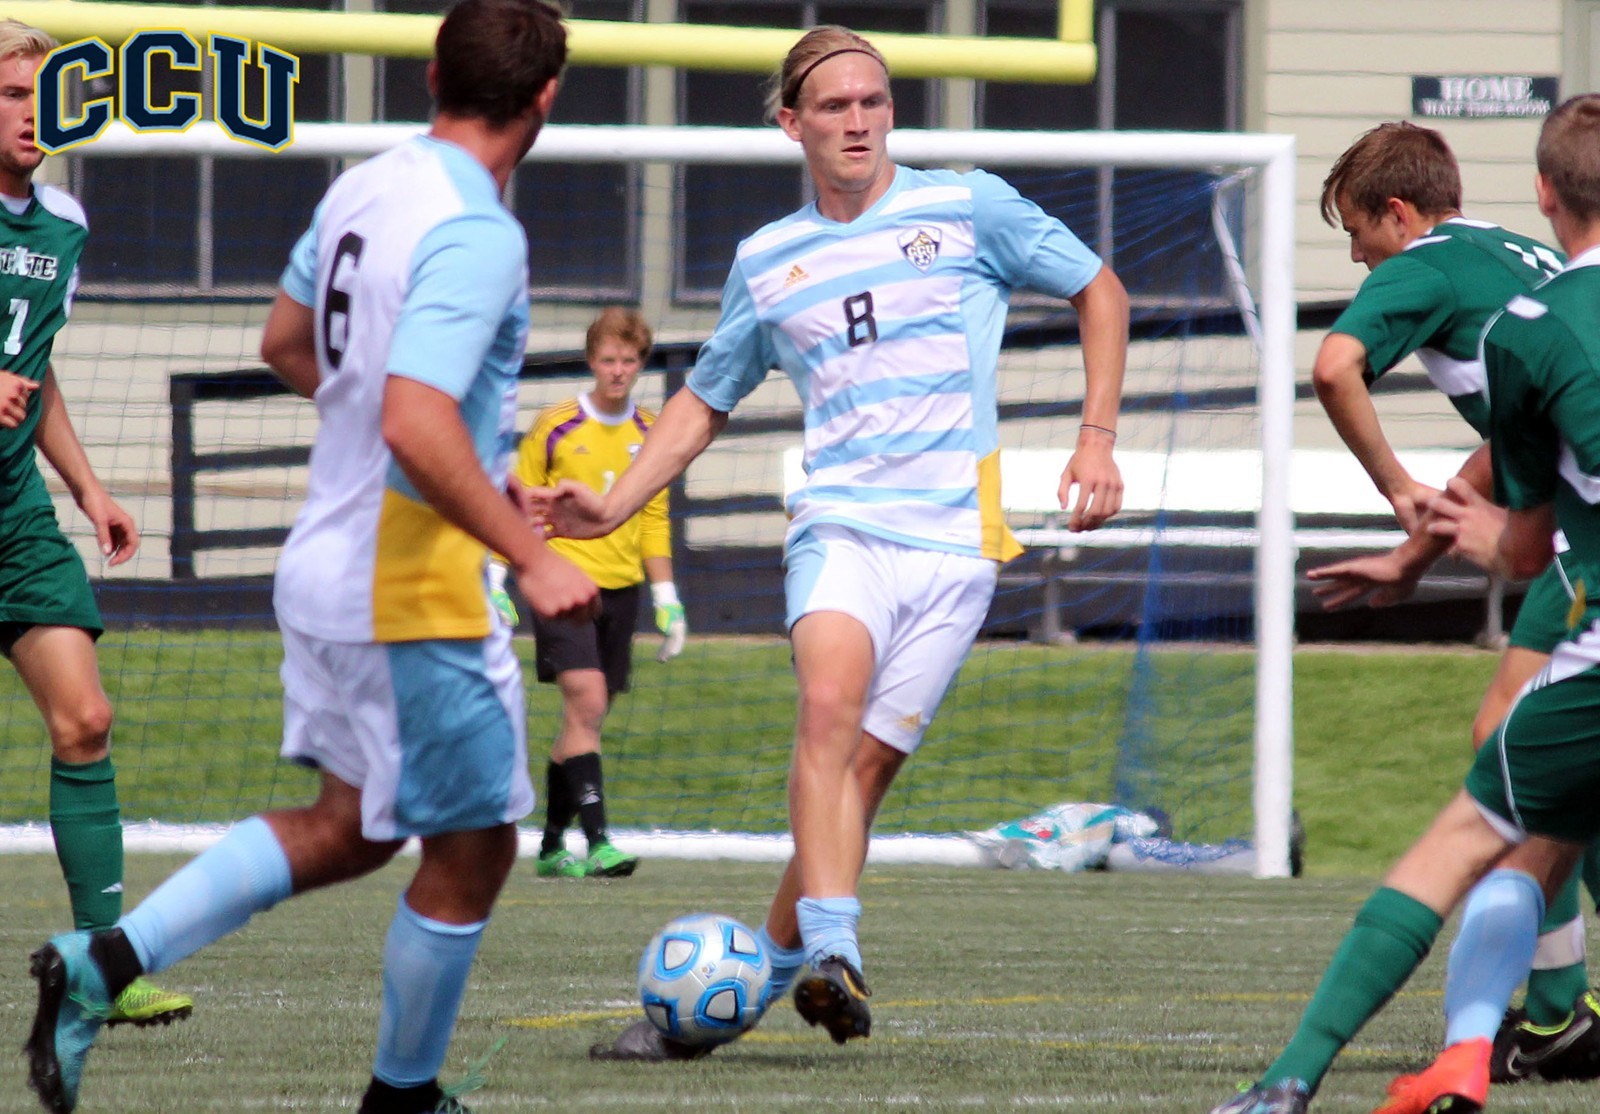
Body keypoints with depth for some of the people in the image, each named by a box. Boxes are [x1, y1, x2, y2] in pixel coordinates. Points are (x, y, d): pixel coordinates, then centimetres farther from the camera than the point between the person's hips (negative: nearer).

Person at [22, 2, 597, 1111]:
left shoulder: (365, 189, 6)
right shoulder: (479, 235, -22)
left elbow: (286, 343, 21)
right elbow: (417, 427, -31)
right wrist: (532, 559, -24)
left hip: (327, 564, 9)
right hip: (412, 591, -9)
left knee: (346, 829, 20)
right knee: (473, 849, 8)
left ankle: (103, 962, 8)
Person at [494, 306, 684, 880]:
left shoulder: (650, 434, 9)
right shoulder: (556, 427, -4)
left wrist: (666, 597, 15)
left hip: (620, 589, 5)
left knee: (585, 719, 8)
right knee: (587, 700, -19)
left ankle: (551, 846, 19)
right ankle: (596, 841, -24)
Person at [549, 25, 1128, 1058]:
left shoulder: (968, 207, 6)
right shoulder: (767, 260, 14)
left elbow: (1101, 294, 15)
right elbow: (704, 402, 27)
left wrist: (1098, 439, 5)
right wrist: (613, 506, 14)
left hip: (953, 537, -1)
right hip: (837, 522, 1)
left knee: (862, 770, -8)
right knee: (829, 705, -28)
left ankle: (758, 977, 4)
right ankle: (832, 953, -39)